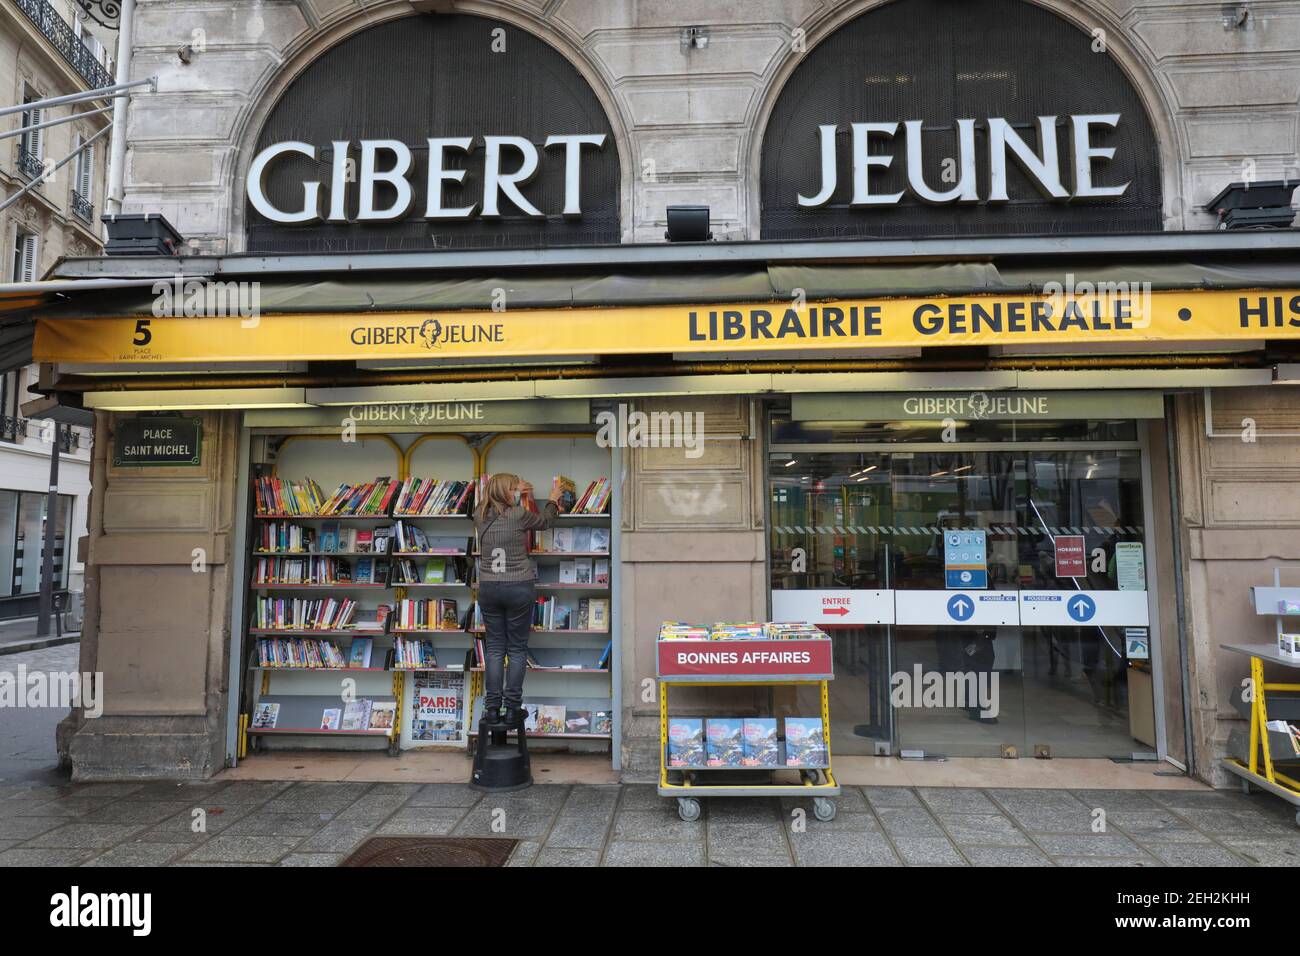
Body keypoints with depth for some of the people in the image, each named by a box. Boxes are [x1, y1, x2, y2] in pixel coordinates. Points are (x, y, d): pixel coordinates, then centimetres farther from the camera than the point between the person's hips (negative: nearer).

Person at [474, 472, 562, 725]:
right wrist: (553, 498, 27)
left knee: (494, 647, 10)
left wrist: (516, 494, 37)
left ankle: (493, 707, 10)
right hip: (519, 588, -4)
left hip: (488, 588, 4)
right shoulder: (519, 515, -10)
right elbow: (545, 520, 10)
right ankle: (512, 709, 6)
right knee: (517, 649, 5)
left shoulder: (480, 516, 2)